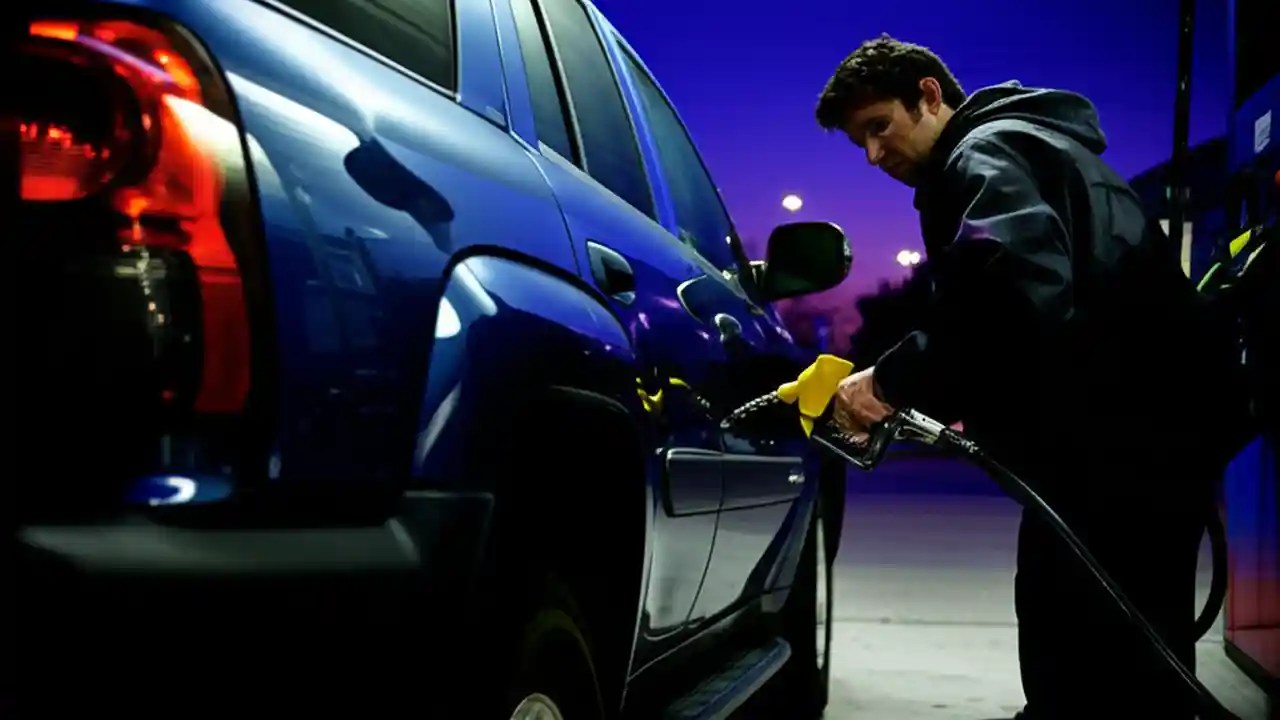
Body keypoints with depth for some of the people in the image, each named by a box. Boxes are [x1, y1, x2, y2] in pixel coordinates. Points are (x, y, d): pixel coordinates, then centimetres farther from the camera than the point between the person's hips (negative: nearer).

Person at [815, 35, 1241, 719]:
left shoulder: (984, 154, -7)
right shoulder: (1014, 147, 25)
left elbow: (1021, 296, -27)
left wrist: (893, 382, -20)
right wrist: (963, 402, 13)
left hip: (1127, 442, -11)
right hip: (1123, 436, 11)